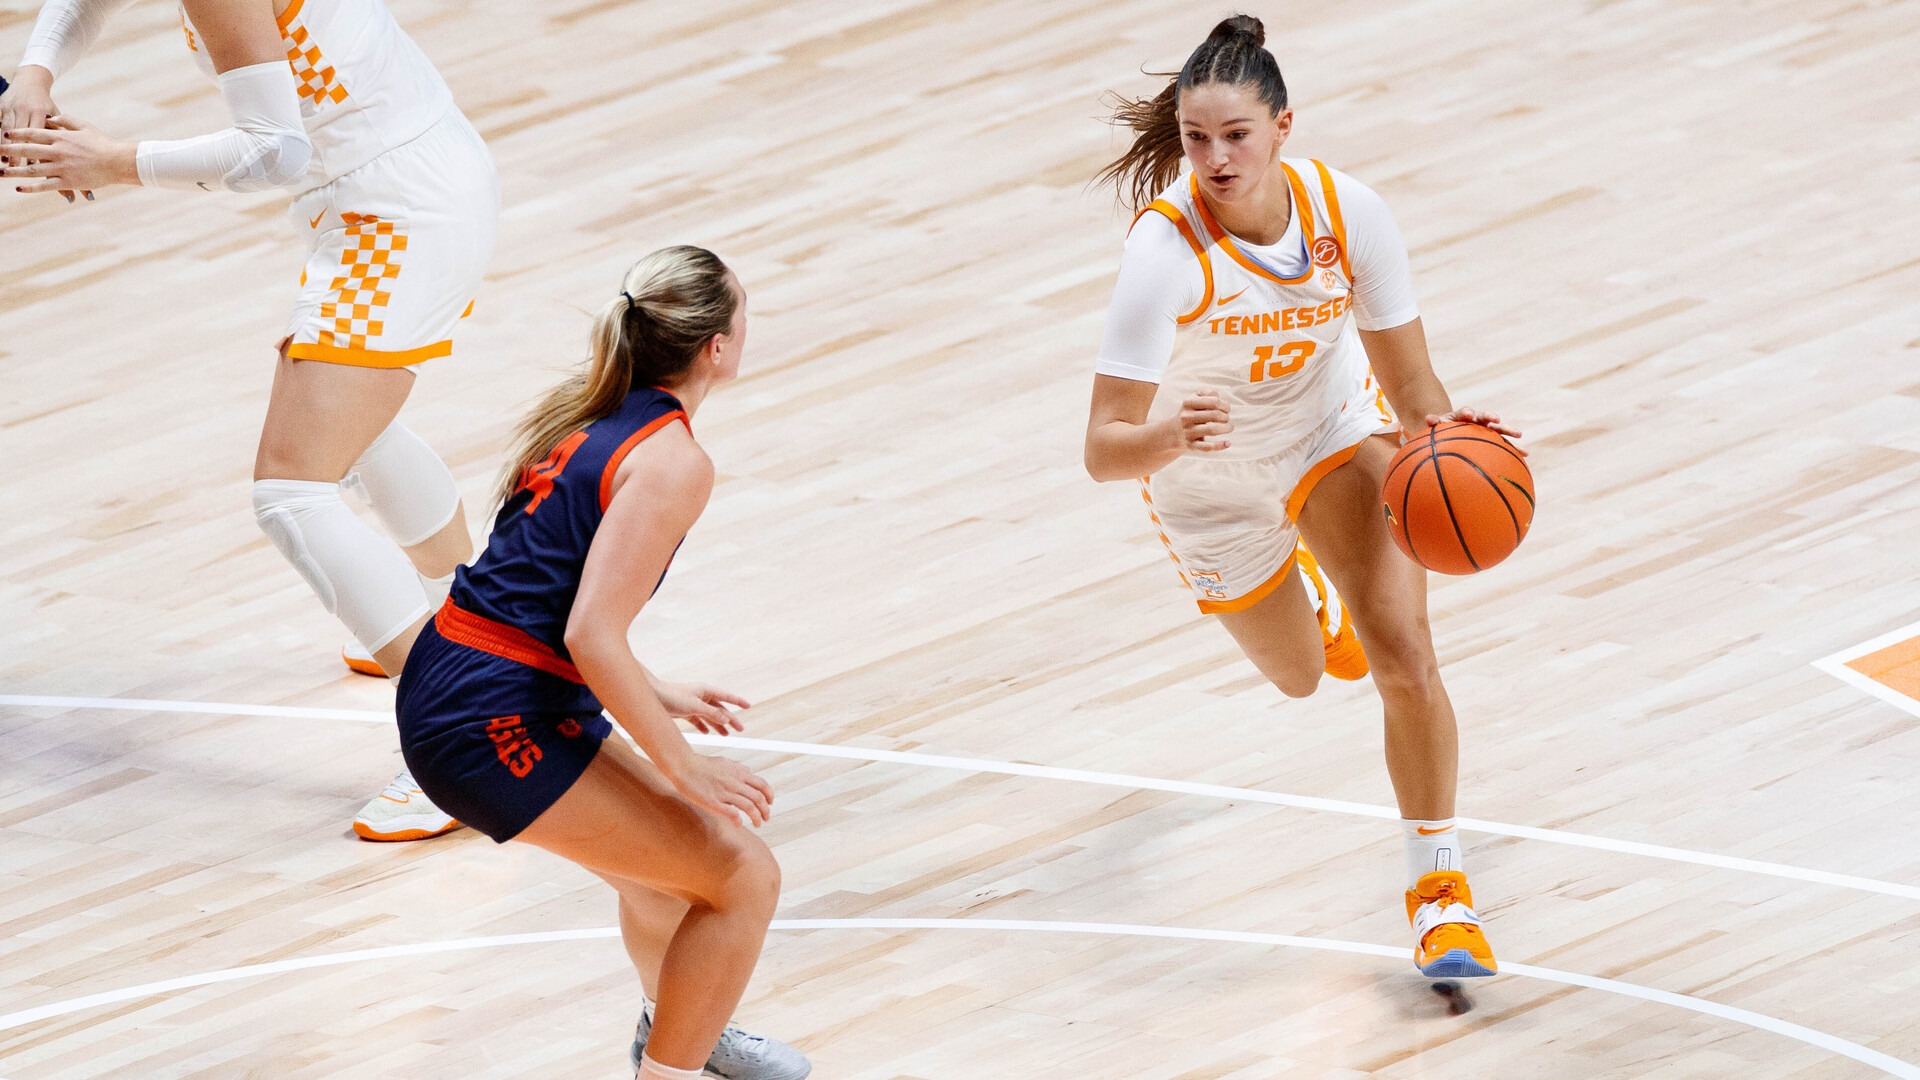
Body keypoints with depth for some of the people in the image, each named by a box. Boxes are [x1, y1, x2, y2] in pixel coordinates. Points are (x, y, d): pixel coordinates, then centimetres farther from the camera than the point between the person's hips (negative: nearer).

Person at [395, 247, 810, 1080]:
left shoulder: (583, 413, 10)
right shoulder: (672, 461, -16)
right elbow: (592, 635, -23)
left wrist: (650, 695, 21)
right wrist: (680, 764, -14)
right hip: (495, 727, -9)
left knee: (663, 857, 29)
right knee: (739, 876, -4)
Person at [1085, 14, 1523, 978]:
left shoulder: (1348, 212, -28)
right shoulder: (1166, 248, -36)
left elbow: (1407, 382, -17)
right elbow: (1105, 449, -39)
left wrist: (1446, 429, -39)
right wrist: (1167, 438, -60)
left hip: (1337, 429, 1)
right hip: (1211, 480, -1)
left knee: (1402, 654, -17)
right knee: (1300, 676, 21)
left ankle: (1439, 888, -1)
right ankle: (1308, 594, 58)